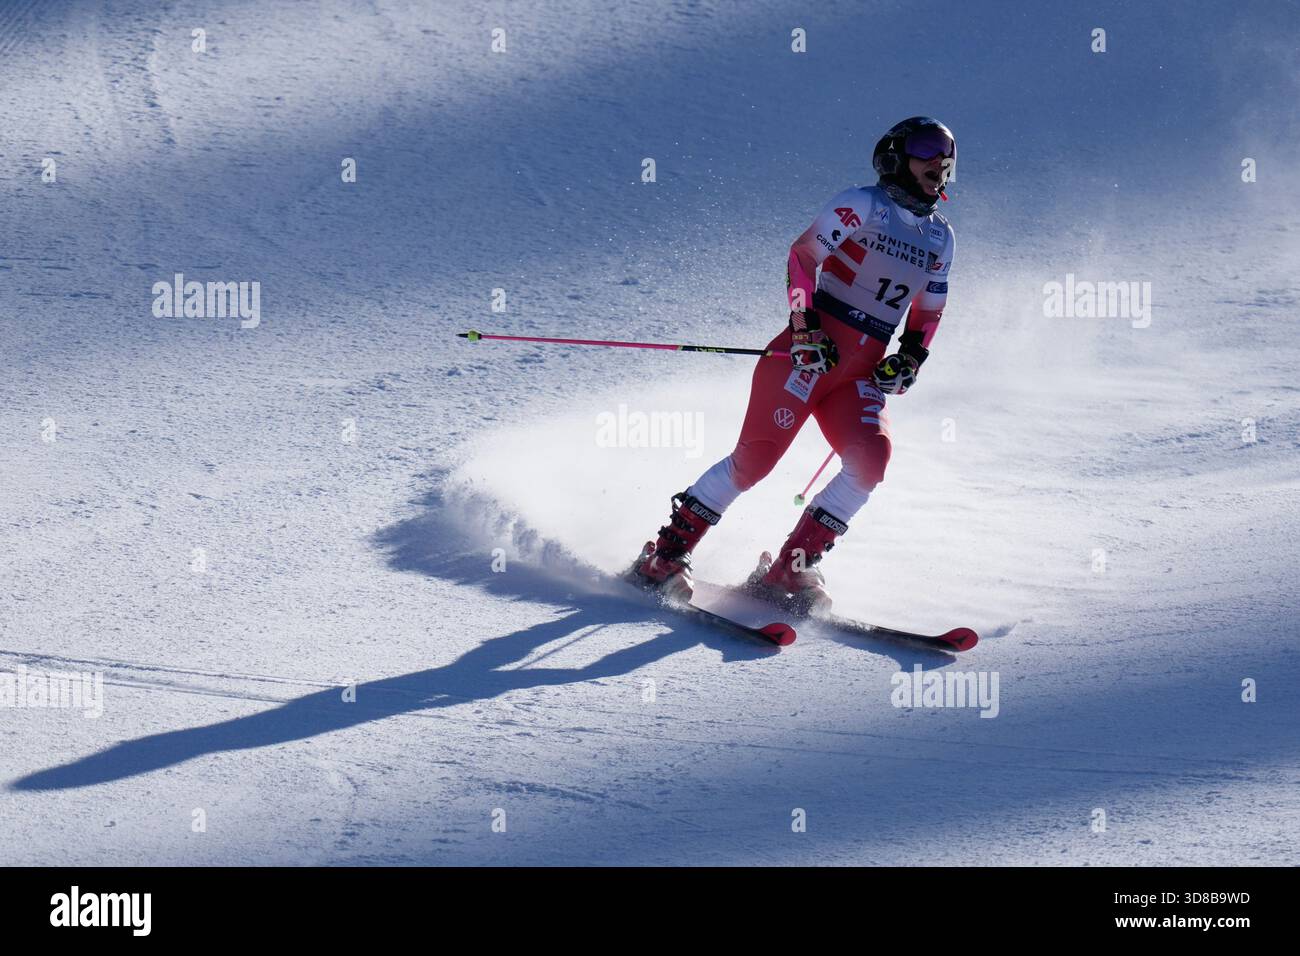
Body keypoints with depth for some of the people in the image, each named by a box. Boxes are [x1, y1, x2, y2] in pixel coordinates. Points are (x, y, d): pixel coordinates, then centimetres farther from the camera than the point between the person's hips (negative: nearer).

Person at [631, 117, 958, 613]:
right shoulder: (862, 205, -2)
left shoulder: (940, 237, 17)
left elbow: (928, 311, 26)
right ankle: (668, 551, -3)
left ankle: (788, 569, -13)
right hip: (811, 349, -6)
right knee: (756, 456, -13)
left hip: (863, 373, 6)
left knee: (870, 459, -19)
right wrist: (805, 326, -18)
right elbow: (803, 255, -8)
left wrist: (911, 358, 8)